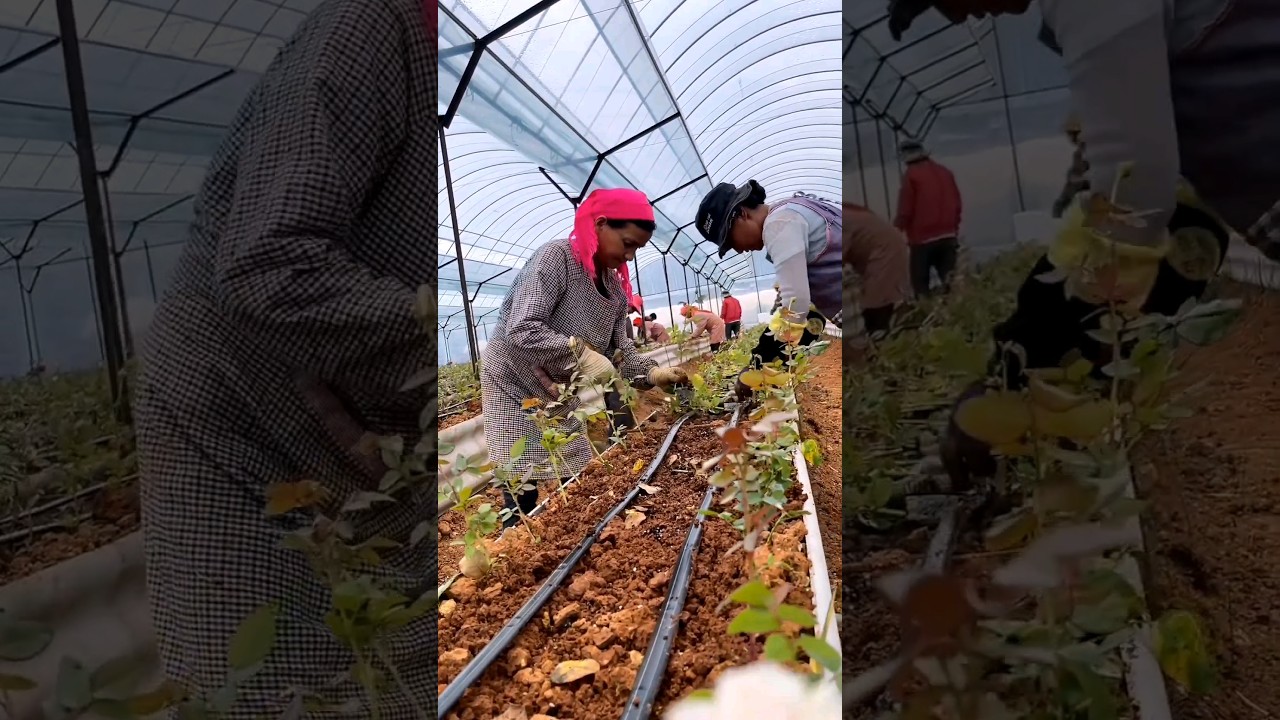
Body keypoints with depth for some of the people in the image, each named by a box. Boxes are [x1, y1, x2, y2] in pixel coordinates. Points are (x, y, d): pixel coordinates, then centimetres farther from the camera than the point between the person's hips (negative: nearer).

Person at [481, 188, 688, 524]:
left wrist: (653, 374, -14)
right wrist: (581, 354, -35)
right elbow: (521, 331, -30)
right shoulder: (556, 257, -20)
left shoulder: (616, 285, 3)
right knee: (522, 500, -5)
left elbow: (619, 347, 3)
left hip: (560, 397, 8)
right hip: (514, 389, -7)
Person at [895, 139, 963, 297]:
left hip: (922, 238, -6)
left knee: (920, 283, 1)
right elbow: (957, 205, 13)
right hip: (947, 235, 6)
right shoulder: (945, 172, 11)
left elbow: (905, 210, -11)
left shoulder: (910, 176, -9)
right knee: (949, 280, 9)